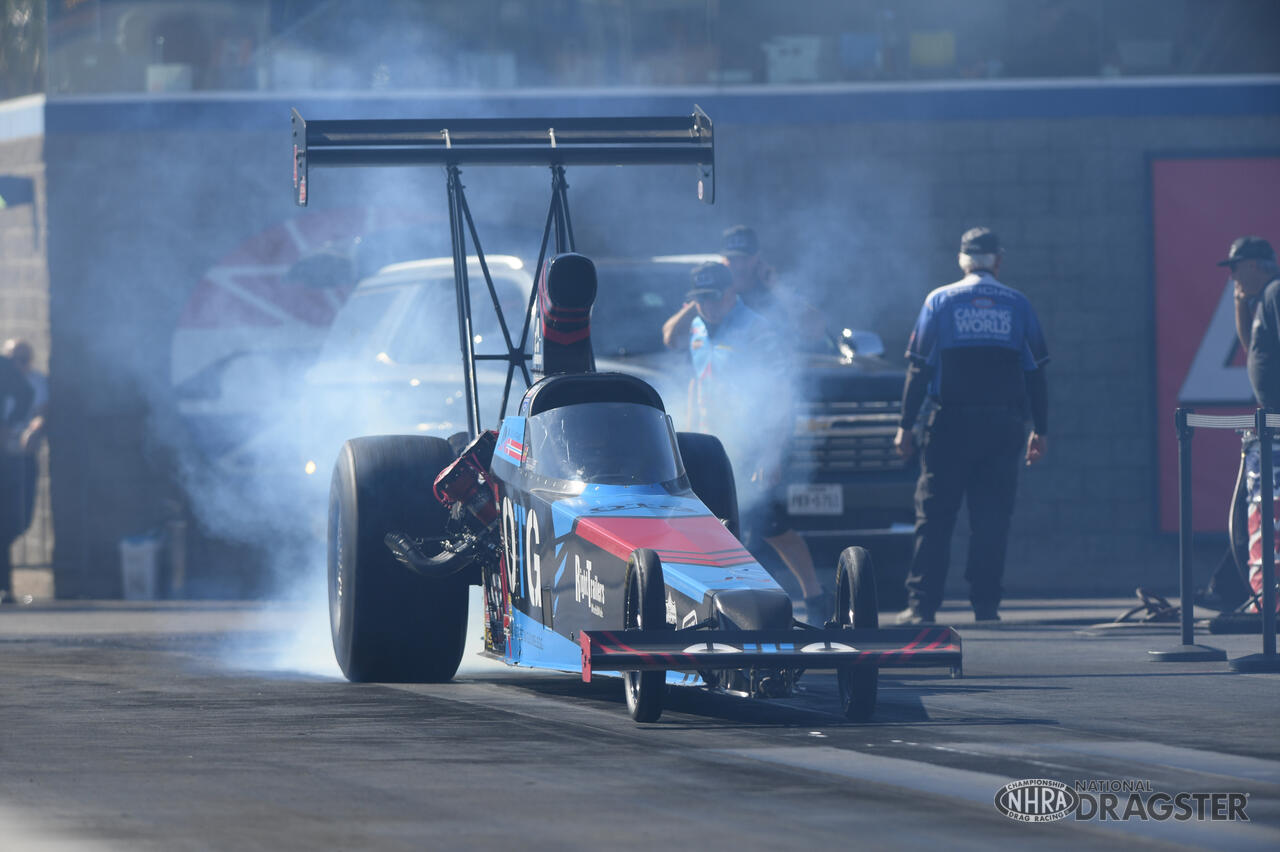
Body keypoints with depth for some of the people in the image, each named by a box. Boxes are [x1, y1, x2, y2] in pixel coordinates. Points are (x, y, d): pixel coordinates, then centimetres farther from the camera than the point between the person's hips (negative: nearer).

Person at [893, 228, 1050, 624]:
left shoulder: (940, 301, 3)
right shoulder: (1018, 305, 7)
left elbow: (919, 368, 1)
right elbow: (1036, 372, 7)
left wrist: (906, 424, 3)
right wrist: (1040, 429, 12)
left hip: (952, 423, -1)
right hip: (1005, 423, 1)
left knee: (935, 516, 1)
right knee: (992, 517, 5)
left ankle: (921, 605, -4)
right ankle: (985, 603, 2)